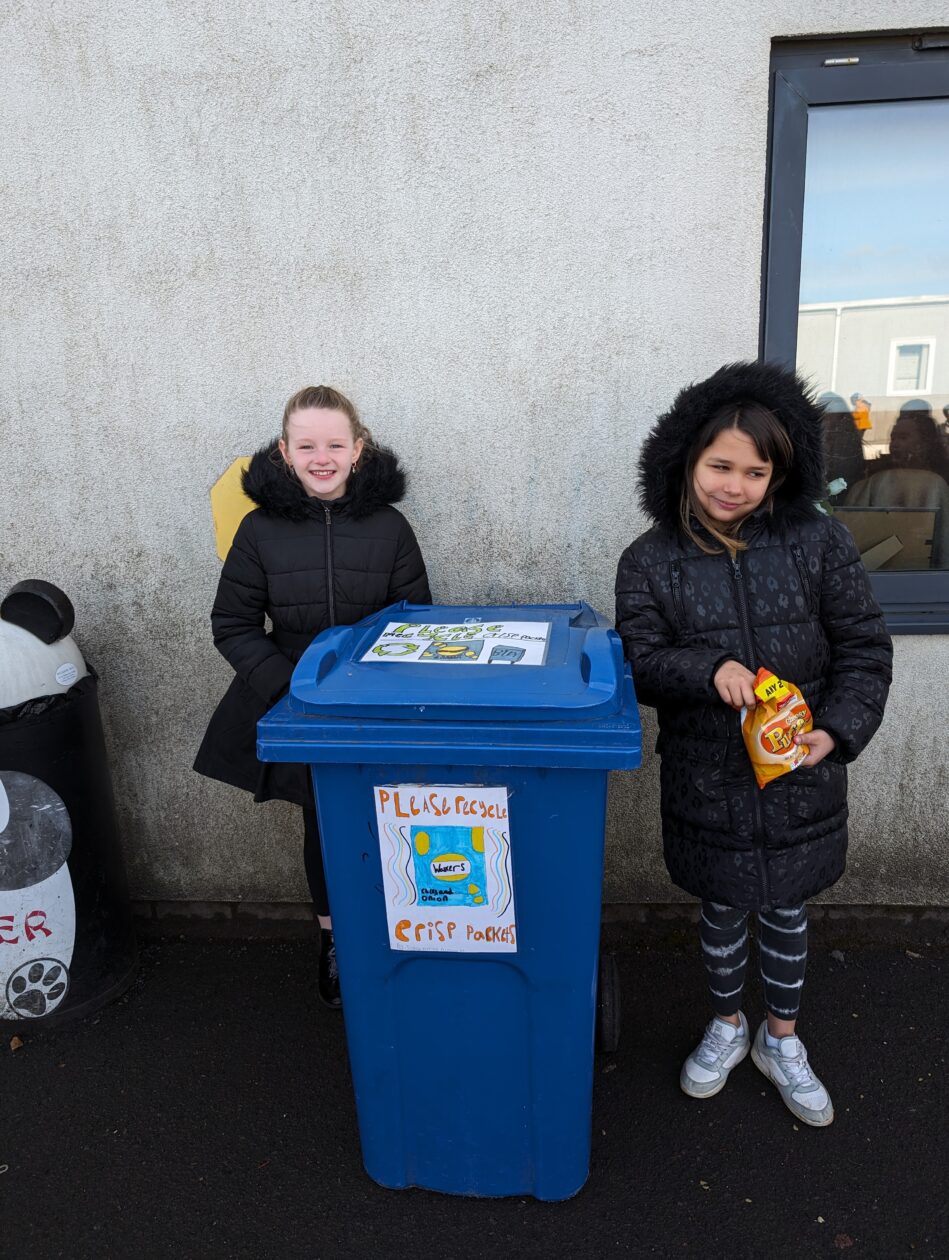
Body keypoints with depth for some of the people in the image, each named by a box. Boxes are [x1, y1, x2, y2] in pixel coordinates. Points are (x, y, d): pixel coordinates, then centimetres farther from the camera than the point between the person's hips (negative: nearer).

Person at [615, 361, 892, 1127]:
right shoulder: (651, 562, -7)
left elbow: (864, 647, -3)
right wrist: (707, 670, -26)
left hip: (799, 777, 1)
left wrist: (838, 731, -16)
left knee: (787, 908, 20)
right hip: (706, 782, 0)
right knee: (722, 910, 18)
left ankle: (782, 1041, 45)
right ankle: (727, 1027, 46)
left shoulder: (818, 543, -7)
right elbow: (638, 664, -7)